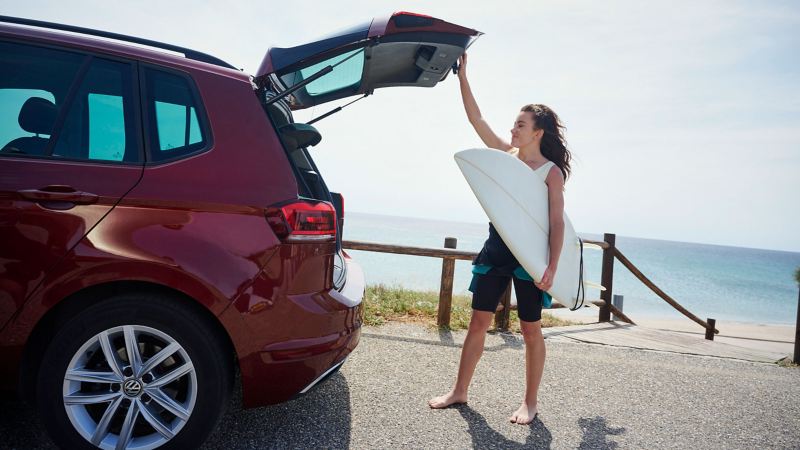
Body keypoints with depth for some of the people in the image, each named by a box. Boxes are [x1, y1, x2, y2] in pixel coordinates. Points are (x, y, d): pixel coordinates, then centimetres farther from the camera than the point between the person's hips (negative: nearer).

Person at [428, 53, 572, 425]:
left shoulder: (552, 171, -5)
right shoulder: (506, 154, 8)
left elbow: (557, 222, -9)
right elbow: (476, 118, 4)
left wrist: (552, 266, -18)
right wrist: (462, 75, -2)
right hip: (496, 247, 5)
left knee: (530, 328, 6)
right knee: (479, 321, 8)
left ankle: (530, 402, 20)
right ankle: (460, 390, 19)